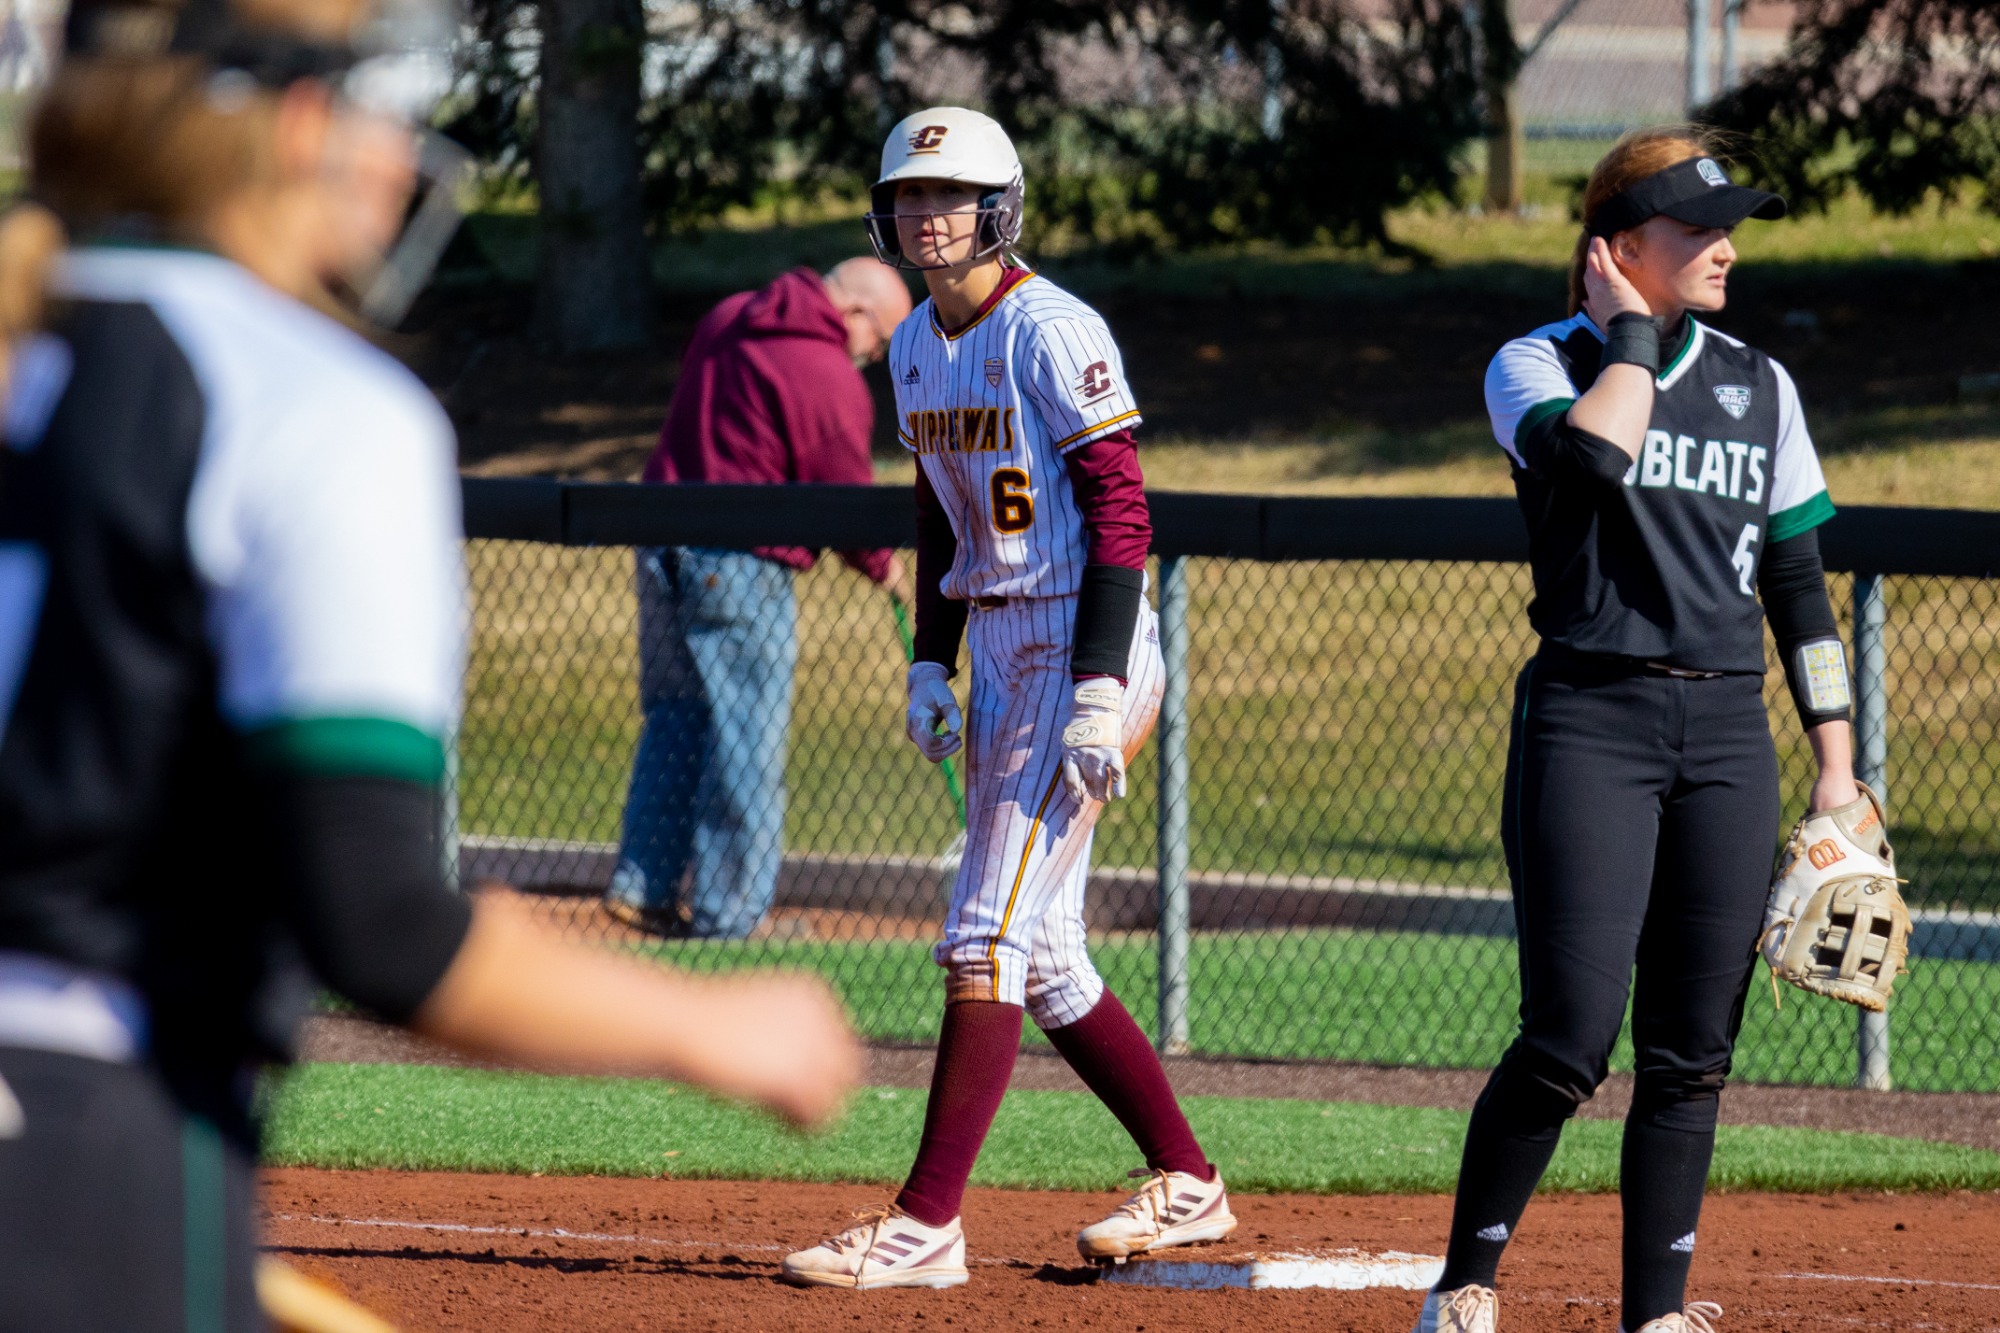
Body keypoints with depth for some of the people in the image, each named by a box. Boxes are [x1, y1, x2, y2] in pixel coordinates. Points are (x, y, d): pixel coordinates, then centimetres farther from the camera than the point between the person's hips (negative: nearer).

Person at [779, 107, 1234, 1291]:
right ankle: (1187, 1184, 24)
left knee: (991, 935, -12)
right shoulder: (917, 346, 11)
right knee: (1039, 954, 12)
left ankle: (928, 1224, -13)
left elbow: (1121, 515, -18)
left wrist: (1099, 693, -23)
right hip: (997, 653, 9)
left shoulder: (1052, 333, -15)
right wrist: (929, 665, 12)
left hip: (1081, 647, -9)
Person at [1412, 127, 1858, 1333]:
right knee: (1570, 1040, -11)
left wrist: (1838, 770, 10)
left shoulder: (1760, 387, 13)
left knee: (1690, 1051, 2)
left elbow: (1800, 588, 15)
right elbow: (1591, 457, -23)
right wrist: (1631, 330, -9)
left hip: (1728, 736, 4)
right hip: (1588, 724, -4)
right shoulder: (1539, 366, 1)